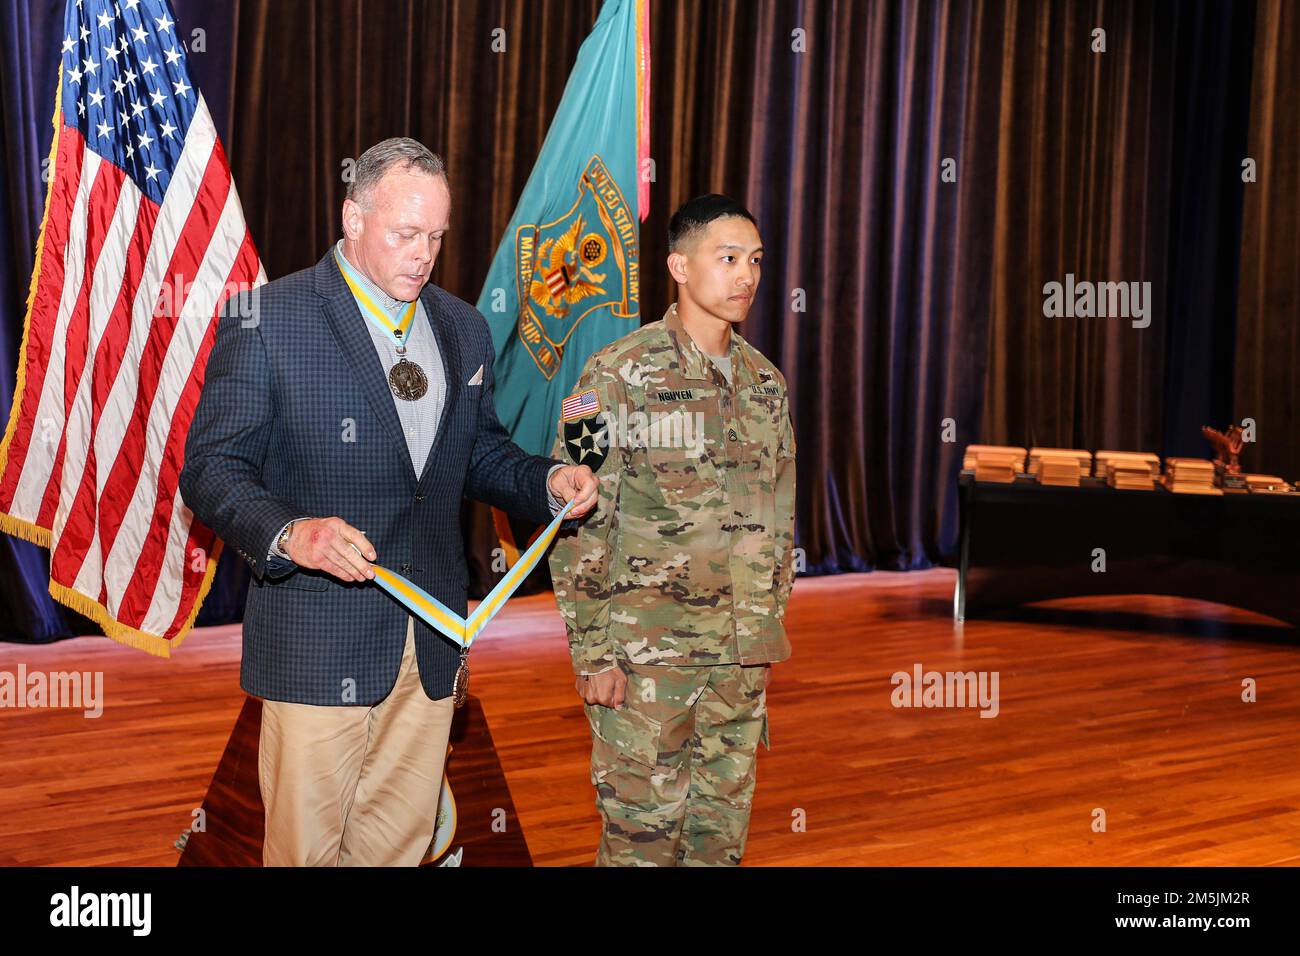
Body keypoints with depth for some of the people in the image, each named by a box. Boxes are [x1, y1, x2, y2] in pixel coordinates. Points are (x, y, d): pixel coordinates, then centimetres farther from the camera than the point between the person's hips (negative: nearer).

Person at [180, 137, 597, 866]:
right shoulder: (268, 319, -6)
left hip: (432, 637, 5)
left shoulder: (464, 328, 12)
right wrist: (288, 532, -28)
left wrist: (548, 481, 0)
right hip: (319, 639, -5)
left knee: (402, 840, 12)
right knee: (307, 846, 2)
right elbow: (212, 469, -9)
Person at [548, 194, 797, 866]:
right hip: (646, 653, -5)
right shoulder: (619, 375, -8)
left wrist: (768, 633, 16)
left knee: (722, 832, 12)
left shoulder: (765, 383, 11)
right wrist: (592, 652, -12)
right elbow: (578, 523, -9)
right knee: (643, 832, 0)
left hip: (740, 657, 6)